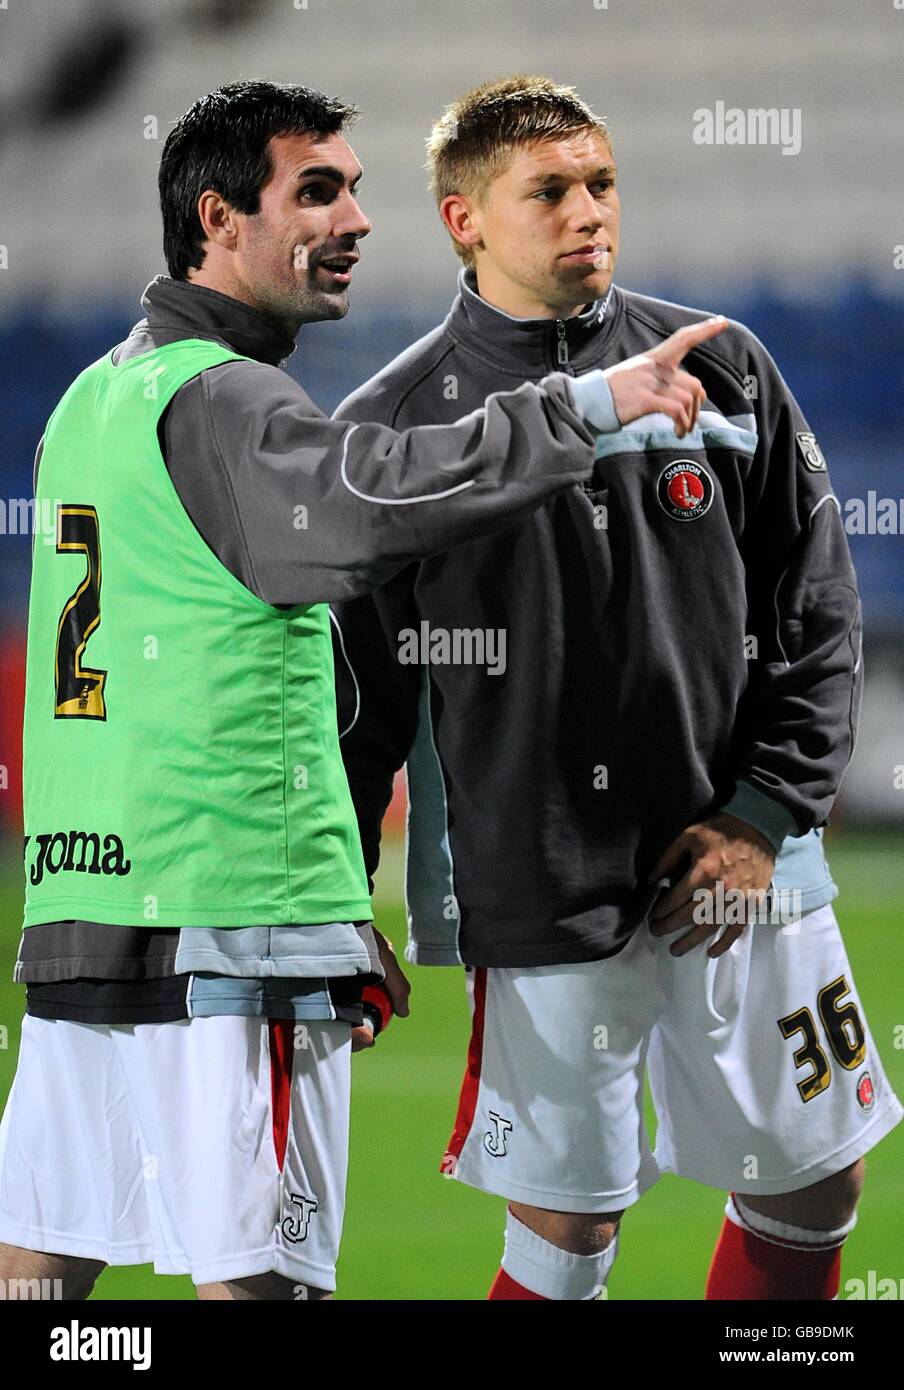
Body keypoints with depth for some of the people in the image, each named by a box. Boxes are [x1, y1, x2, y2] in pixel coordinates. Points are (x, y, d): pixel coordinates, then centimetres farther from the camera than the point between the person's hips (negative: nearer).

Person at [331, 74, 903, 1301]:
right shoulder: (394, 428, -1)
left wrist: (766, 816, -3)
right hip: (542, 901, -3)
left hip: (744, 877, 3)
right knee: (567, 1226, 0)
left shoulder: (724, 371, 5)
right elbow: (356, 696, 3)